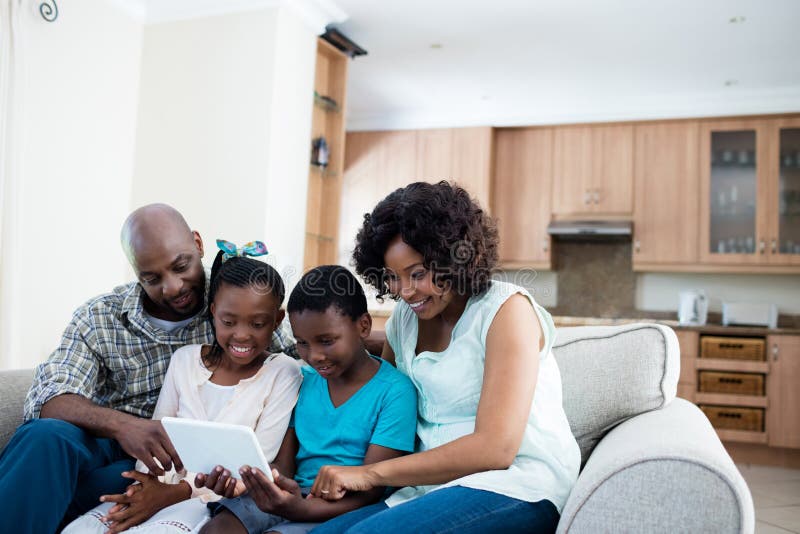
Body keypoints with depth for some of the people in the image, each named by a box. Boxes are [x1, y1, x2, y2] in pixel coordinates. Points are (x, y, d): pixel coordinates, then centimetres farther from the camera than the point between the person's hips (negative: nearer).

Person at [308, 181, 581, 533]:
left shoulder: (506, 309, -9)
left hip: (516, 489, -5)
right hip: (437, 487, 6)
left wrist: (372, 473, -16)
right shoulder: (403, 317, 11)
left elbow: (496, 448, -17)